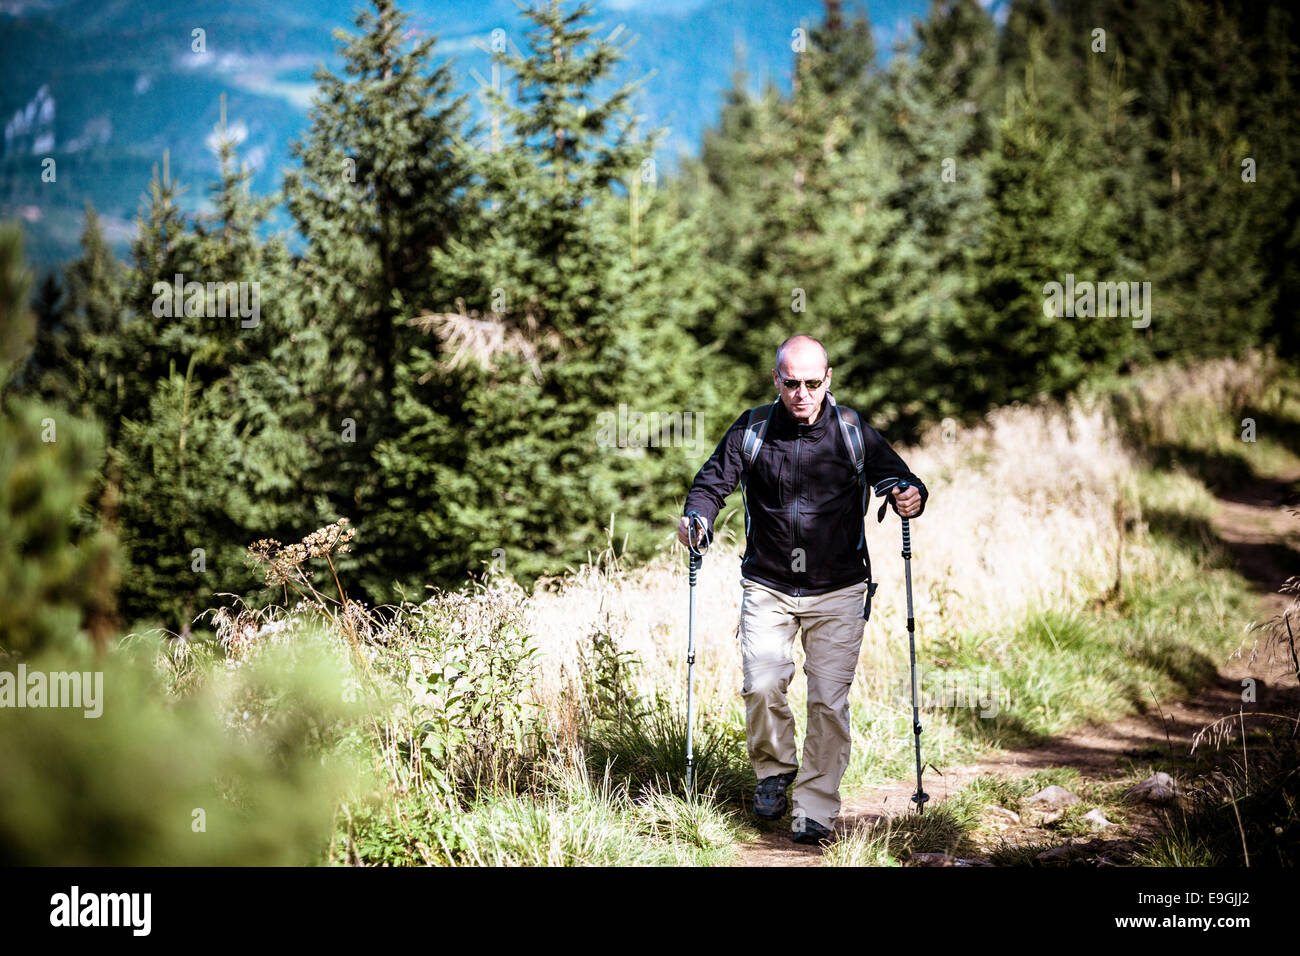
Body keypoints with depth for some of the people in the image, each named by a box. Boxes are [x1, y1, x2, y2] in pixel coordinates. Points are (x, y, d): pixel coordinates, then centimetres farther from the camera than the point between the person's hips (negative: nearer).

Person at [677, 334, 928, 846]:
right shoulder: (751, 431, -2)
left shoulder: (853, 433, -2)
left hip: (838, 592, 0)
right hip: (767, 588, 1)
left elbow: (898, 476, 3)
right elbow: (712, 481, 1)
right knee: (762, 687, -12)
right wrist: (699, 517, -21)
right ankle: (774, 770, 17)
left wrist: (911, 497, -21)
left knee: (829, 700, -5)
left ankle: (815, 810, 6)